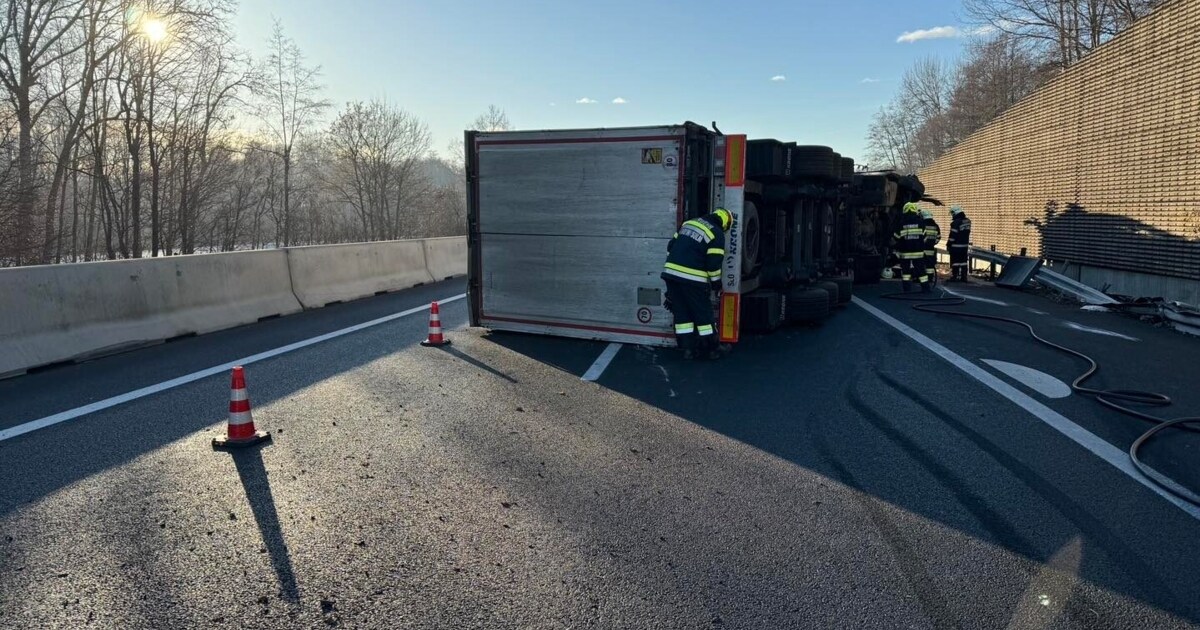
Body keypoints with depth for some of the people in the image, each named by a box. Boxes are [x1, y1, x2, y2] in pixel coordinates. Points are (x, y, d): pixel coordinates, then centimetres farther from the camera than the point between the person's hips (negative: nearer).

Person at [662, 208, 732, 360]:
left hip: (671, 272, 6)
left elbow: (671, 245, 18)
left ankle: (687, 348, 13)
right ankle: (711, 349, 16)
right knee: (703, 314, 7)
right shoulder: (717, 235, -3)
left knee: (681, 313, 12)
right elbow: (714, 262, -8)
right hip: (692, 278, -6)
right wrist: (716, 282, 7)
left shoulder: (689, 223, 16)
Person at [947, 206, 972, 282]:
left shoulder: (956, 222, -16)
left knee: (955, 261, -3)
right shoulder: (967, 221, 8)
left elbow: (953, 235, -15)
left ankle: (955, 277, -2)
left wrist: (949, 244, -7)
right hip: (965, 245, 7)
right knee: (963, 261, 11)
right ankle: (963, 277, 12)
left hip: (956, 245, -7)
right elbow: (966, 233, 15)